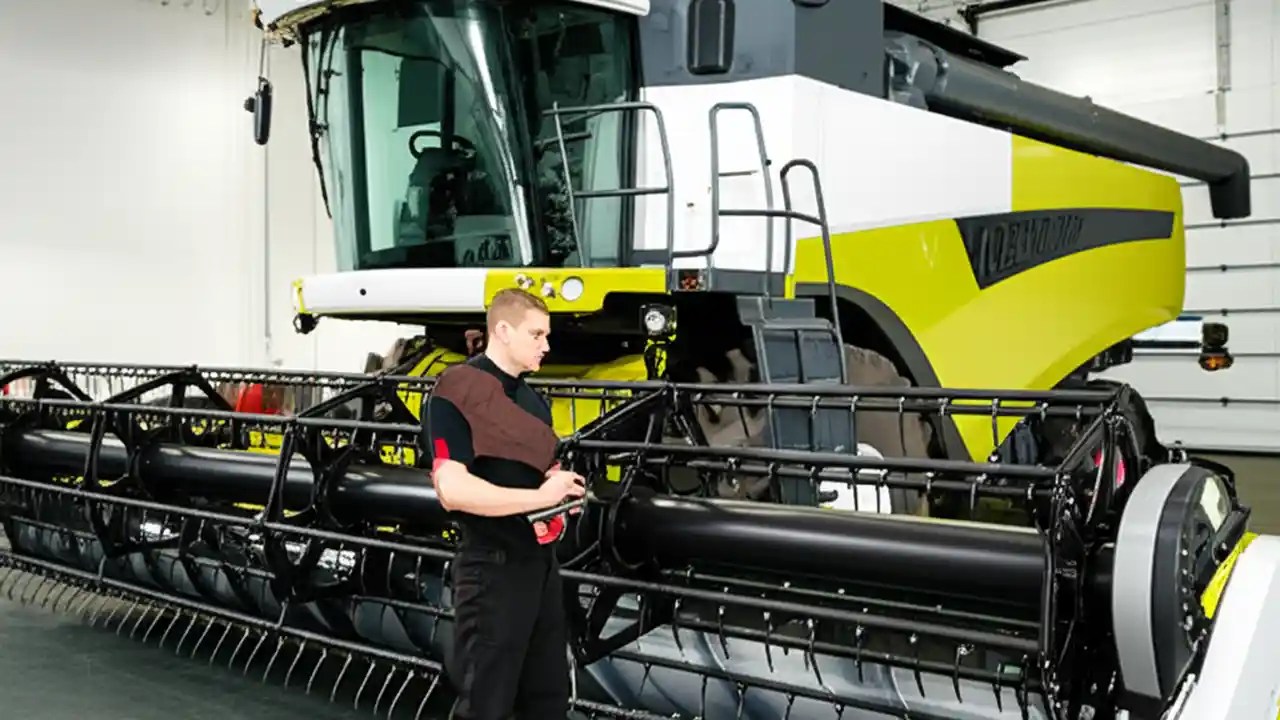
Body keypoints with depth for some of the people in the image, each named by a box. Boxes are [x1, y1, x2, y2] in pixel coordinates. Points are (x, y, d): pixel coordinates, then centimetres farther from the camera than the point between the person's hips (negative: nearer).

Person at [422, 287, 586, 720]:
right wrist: (538, 497, -20)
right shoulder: (456, 394, -13)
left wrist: (561, 496, 3)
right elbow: (453, 490, -23)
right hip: (492, 568, -8)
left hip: (541, 562, 8)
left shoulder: (533, 400, 14)